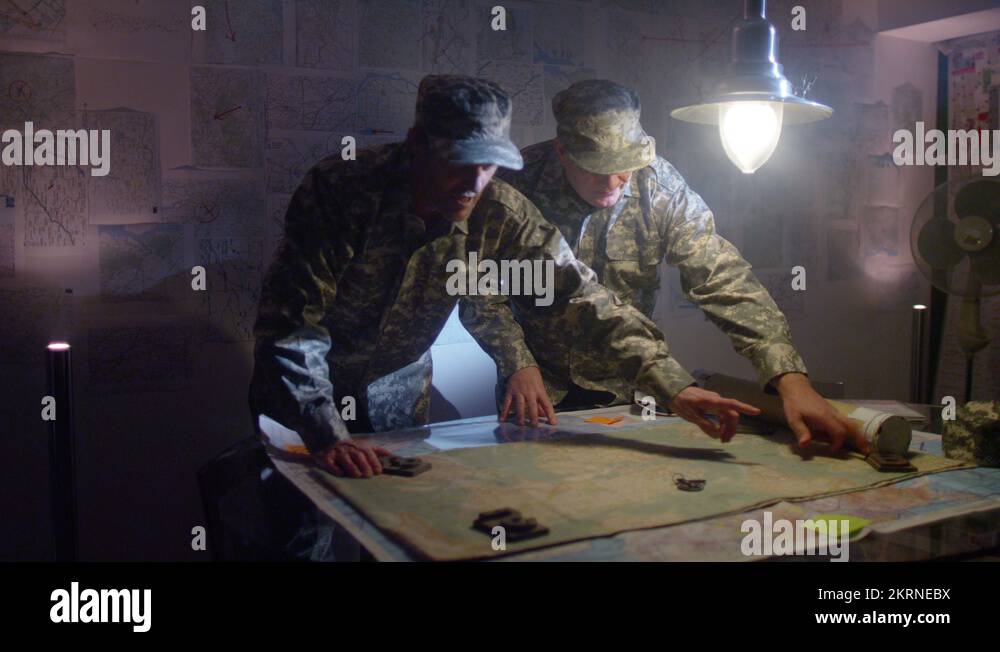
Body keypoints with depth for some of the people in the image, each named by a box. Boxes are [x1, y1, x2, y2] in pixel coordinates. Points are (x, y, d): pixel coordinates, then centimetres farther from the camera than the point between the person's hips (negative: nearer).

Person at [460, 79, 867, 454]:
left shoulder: (660, 188, -14)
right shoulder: (517, 183, -16)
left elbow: (723, 280, -19)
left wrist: (792, 381, -30)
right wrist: (518, 364, -22)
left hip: (624, 390, 2)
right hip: (539, 390, -1)